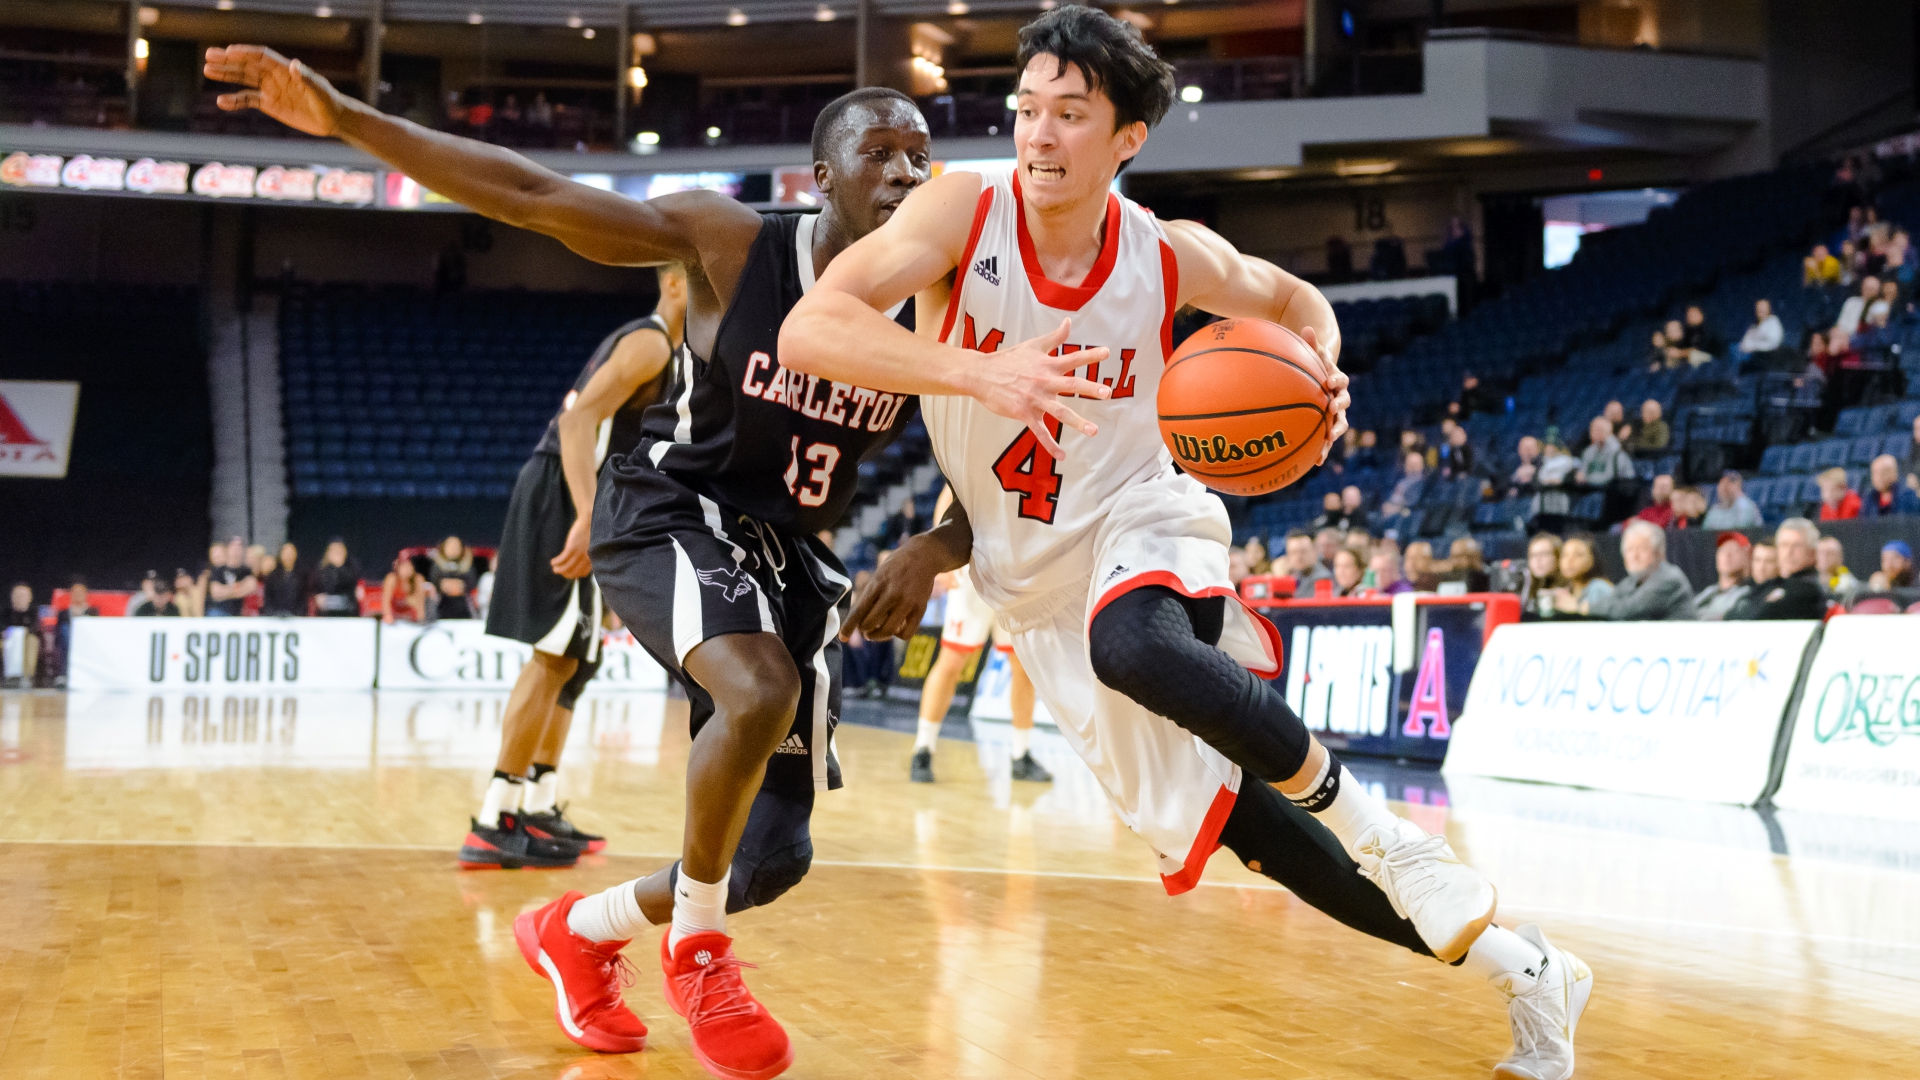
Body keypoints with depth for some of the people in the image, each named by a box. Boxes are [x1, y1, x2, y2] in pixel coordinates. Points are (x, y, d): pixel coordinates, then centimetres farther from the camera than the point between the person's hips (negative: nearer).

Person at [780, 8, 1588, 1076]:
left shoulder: (1171, 256, -12)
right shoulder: (965, 211, -16)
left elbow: (1292, 299, 10)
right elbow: (809, 328, -30)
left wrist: (1320, 371, -14)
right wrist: (980, 372, -44)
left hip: (1142, 521, -2)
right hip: (1036, 581, 2)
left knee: (1133, 646, -41)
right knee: (1224, 820, 2)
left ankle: (1367, 823, -20)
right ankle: (1515, 966, 16)